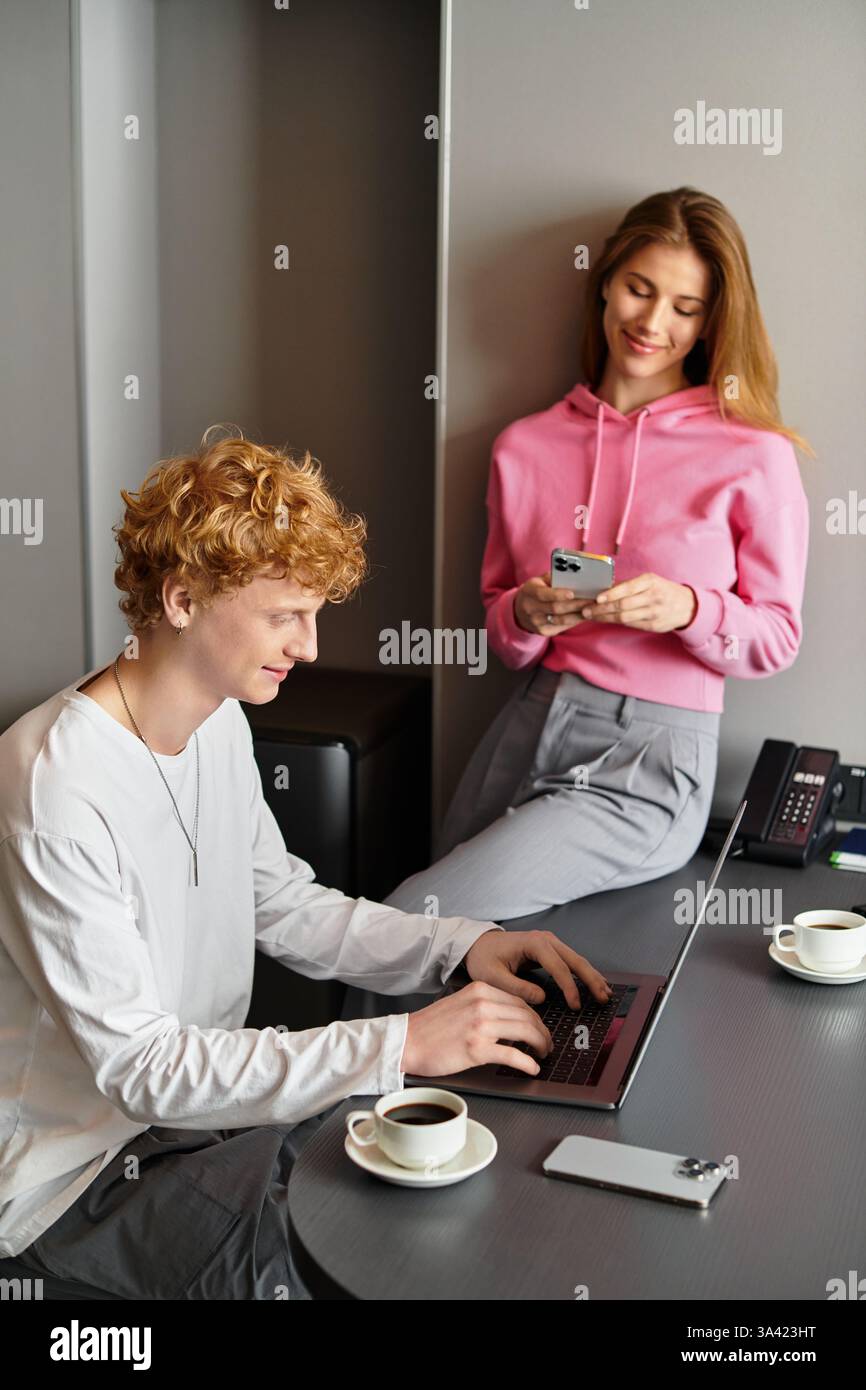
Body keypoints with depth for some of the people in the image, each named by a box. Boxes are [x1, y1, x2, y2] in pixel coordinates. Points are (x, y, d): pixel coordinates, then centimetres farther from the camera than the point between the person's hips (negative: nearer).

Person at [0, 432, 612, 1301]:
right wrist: (400, 1044, -32)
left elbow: (284, 906, 11)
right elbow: (139, 1067, -28)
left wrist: (463, 945, -5)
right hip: (80, 1166, -8)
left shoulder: (219, 723, 1)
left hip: (211, 1087, 8)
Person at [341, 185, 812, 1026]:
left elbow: (776, 637, 2)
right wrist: (526, 617, -9)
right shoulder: (525, 446, 8)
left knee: (406, 920, -14)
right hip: (527, 730, 5)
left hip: (650, 756, -4)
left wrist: (687, 609, -18)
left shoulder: (753, 455, -3)